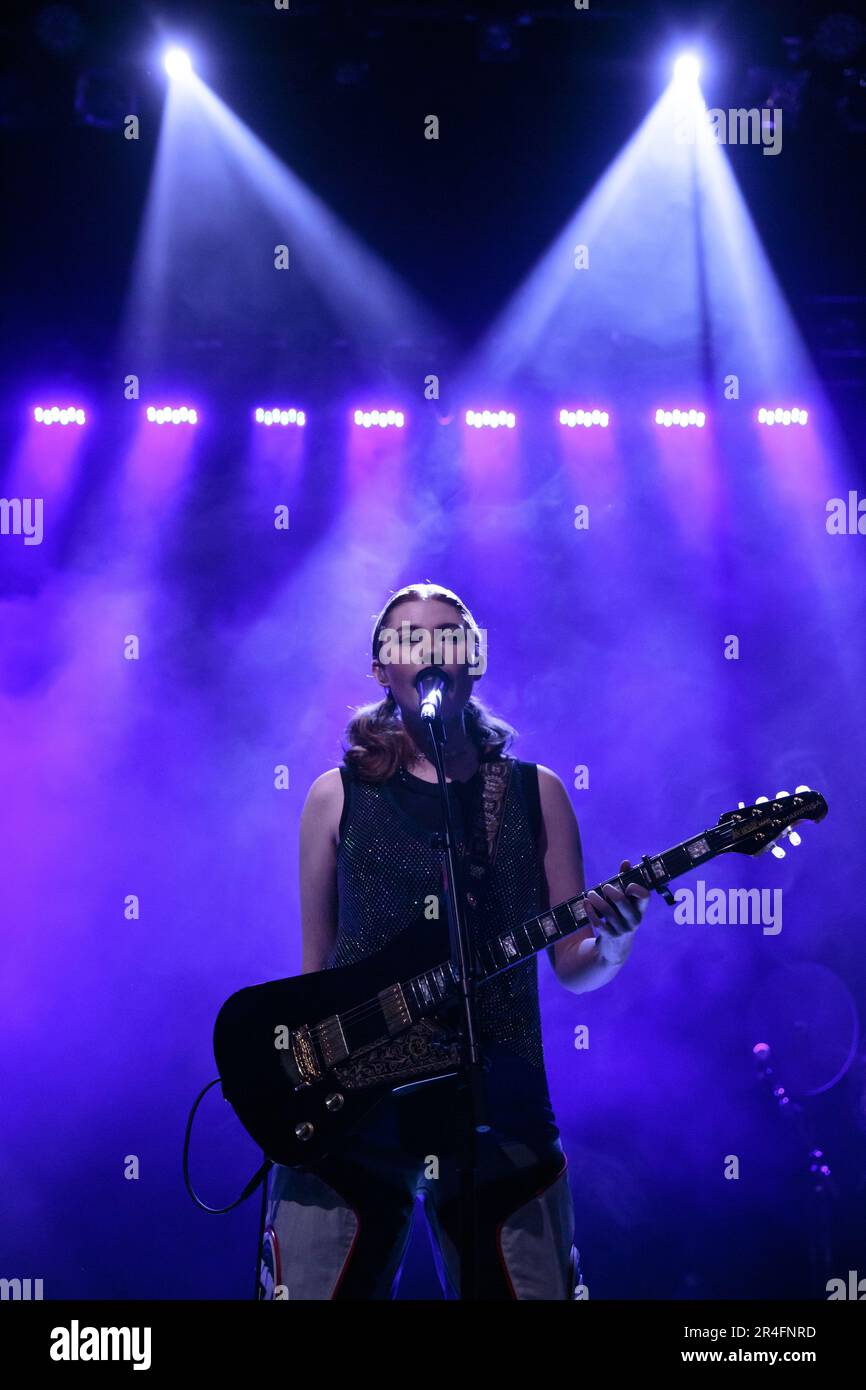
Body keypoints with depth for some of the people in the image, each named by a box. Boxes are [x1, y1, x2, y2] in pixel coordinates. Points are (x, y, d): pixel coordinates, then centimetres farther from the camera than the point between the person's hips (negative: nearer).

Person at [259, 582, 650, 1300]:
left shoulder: (536, 792, 9)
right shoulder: (338, 795, 6)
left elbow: (573, 966, 8)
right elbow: (315, 966, 10)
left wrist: (614, 941, -13)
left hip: (499, 1103, 1)